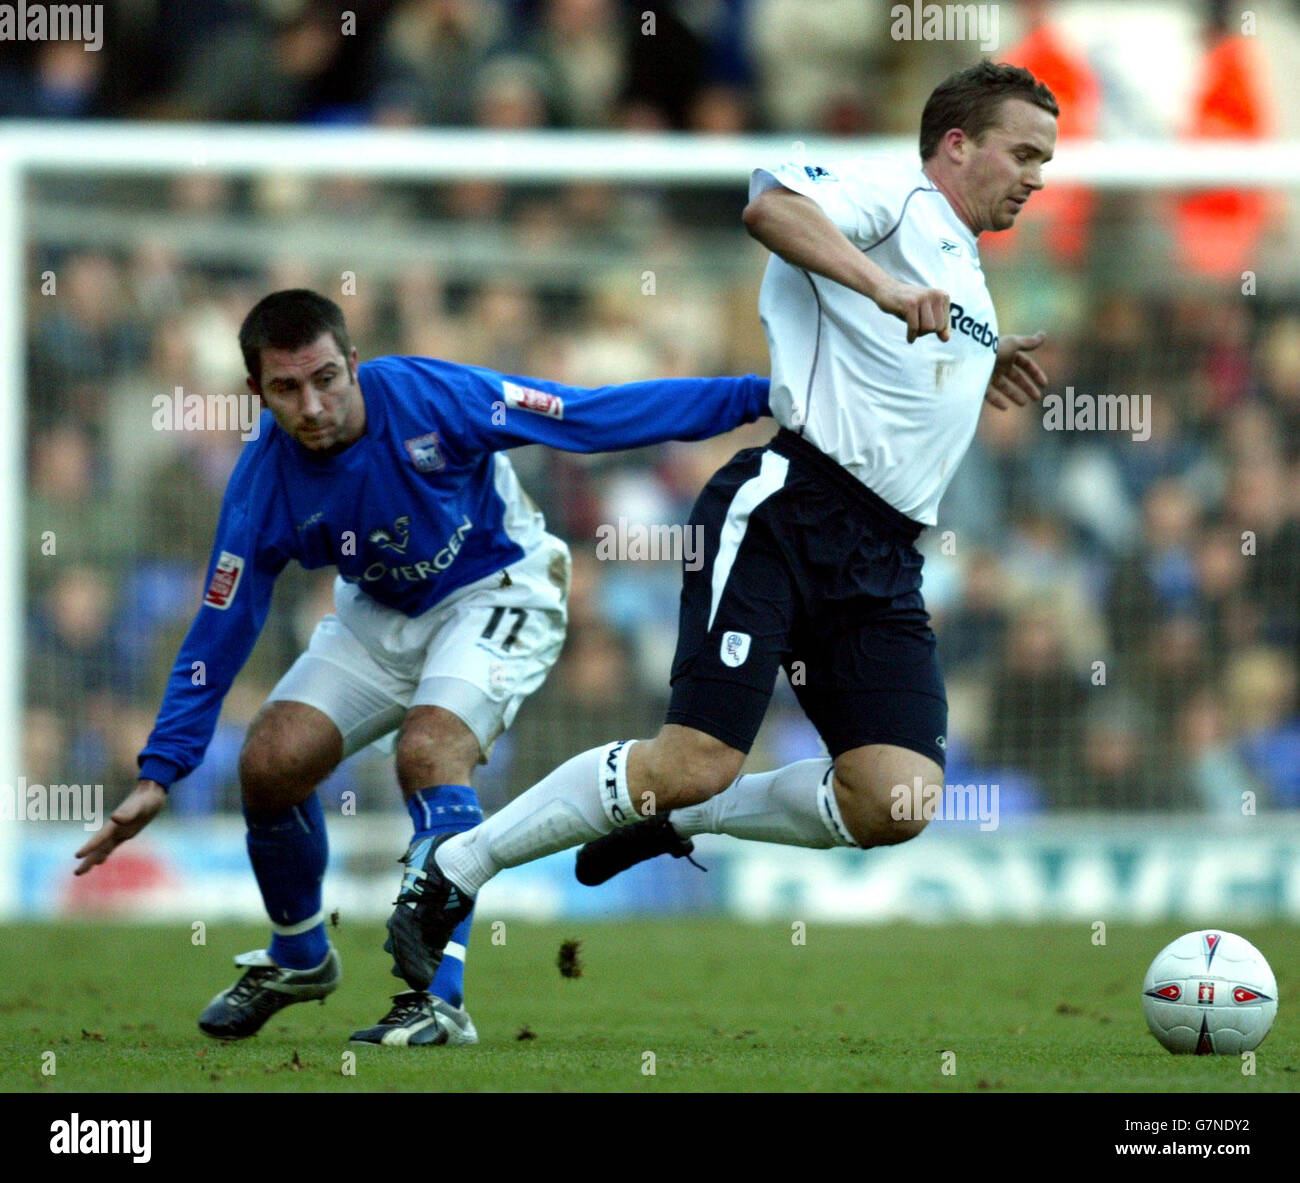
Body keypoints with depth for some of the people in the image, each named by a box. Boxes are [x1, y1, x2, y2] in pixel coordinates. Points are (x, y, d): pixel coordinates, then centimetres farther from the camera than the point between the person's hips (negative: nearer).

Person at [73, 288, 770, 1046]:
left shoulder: (429, 397, -29)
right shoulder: (264, 484, -18)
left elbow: (595, 415, -25)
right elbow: (220, 632, -9)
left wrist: (752, 396, -27)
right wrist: (159, 774, -13)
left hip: (498, 594, -4)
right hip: (381, 616, 4)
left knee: (428, 751, -30)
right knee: (271, 761, -11)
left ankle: (441, 999, -26)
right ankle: (299, 959, 18)